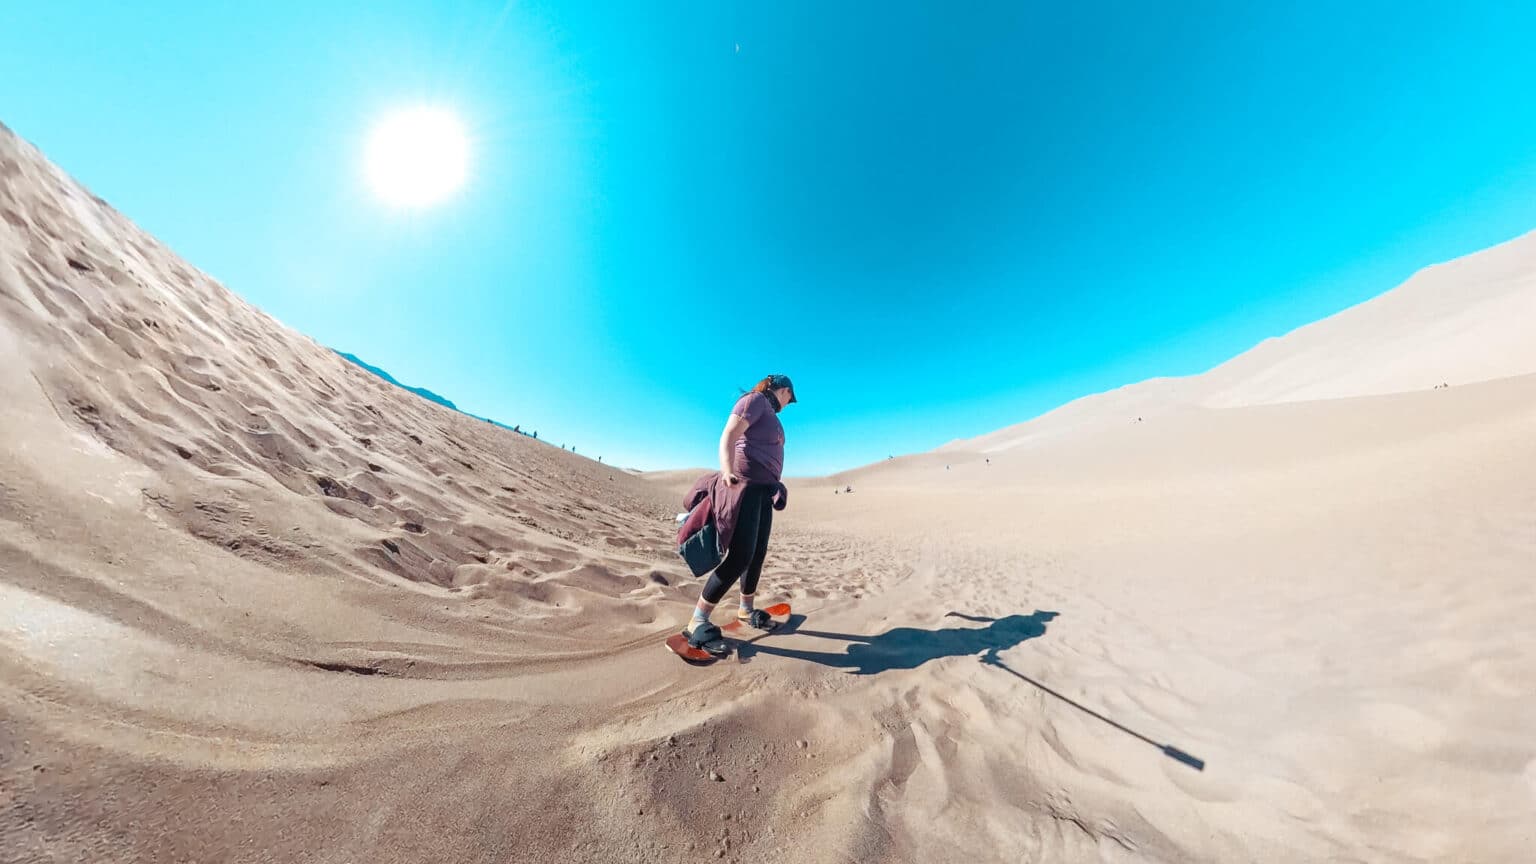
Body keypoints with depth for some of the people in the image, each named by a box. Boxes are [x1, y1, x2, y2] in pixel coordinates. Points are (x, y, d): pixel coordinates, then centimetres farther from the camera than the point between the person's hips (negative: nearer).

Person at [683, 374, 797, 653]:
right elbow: (728, 437, -19)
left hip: (763, 488, 10)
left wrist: (774, 486, 29)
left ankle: (746, 609, 31)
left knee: (758, 554, 14)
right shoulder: (755, 400, -5)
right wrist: (727, 472, -35)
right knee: (740, 556, -15)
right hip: (745, 484, -10)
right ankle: (698, 621, -3)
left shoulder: (769, 413, 23)